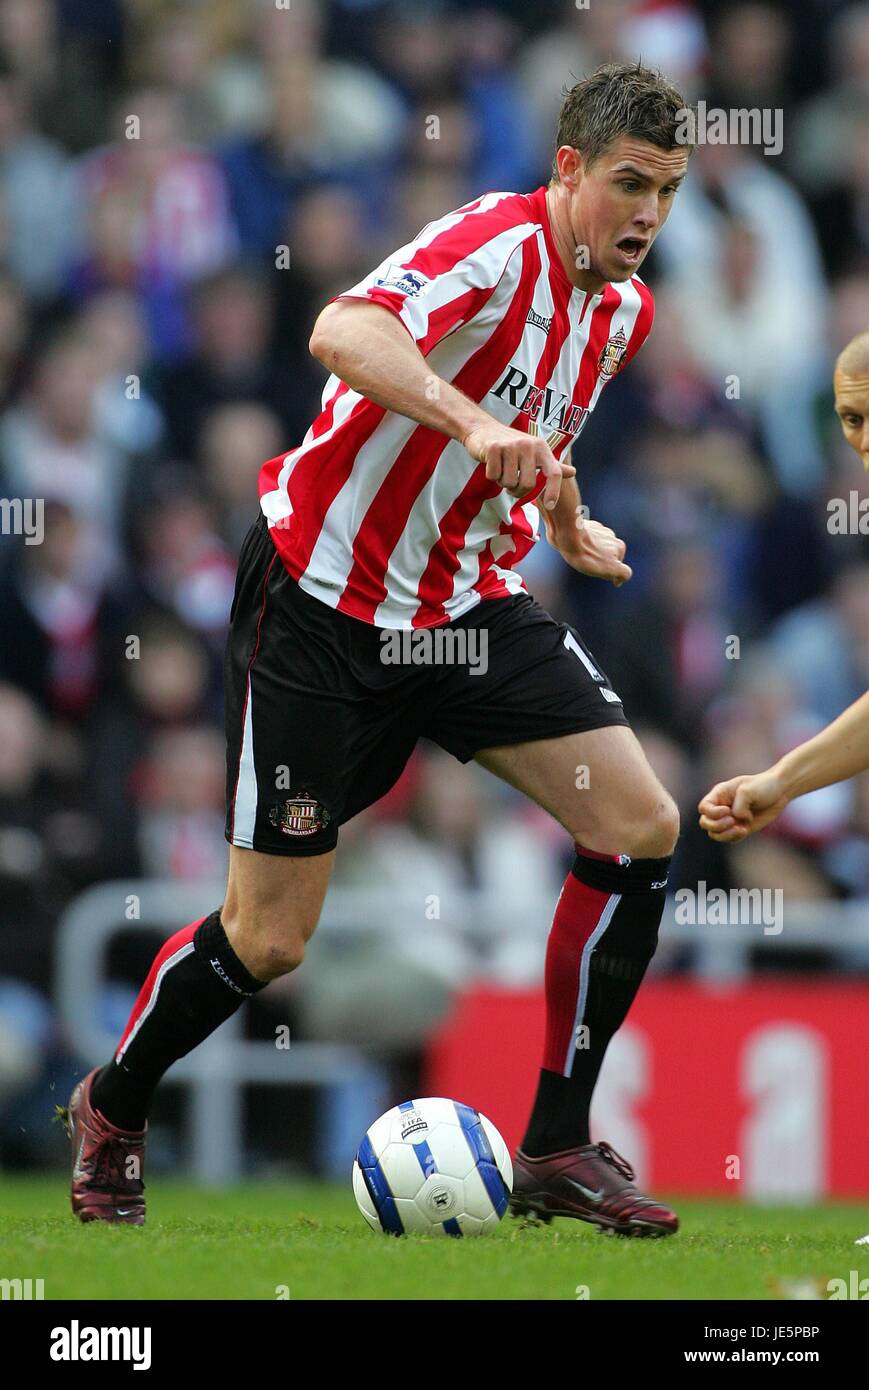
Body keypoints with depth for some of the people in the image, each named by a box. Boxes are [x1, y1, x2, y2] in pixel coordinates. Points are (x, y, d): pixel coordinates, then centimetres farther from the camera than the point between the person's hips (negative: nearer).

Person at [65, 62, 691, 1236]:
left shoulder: (624, 309, 5)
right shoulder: (498, 242, -21)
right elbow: (344, 334, -41)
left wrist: (569, 526, 32)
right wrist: (475, 423, -52)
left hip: (470, 602, 7)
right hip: (324, 599, -7)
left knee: (640, 827, -9)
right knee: (267, 940, -2)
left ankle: (558, 1148, 0)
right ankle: (111, 1114, 27)